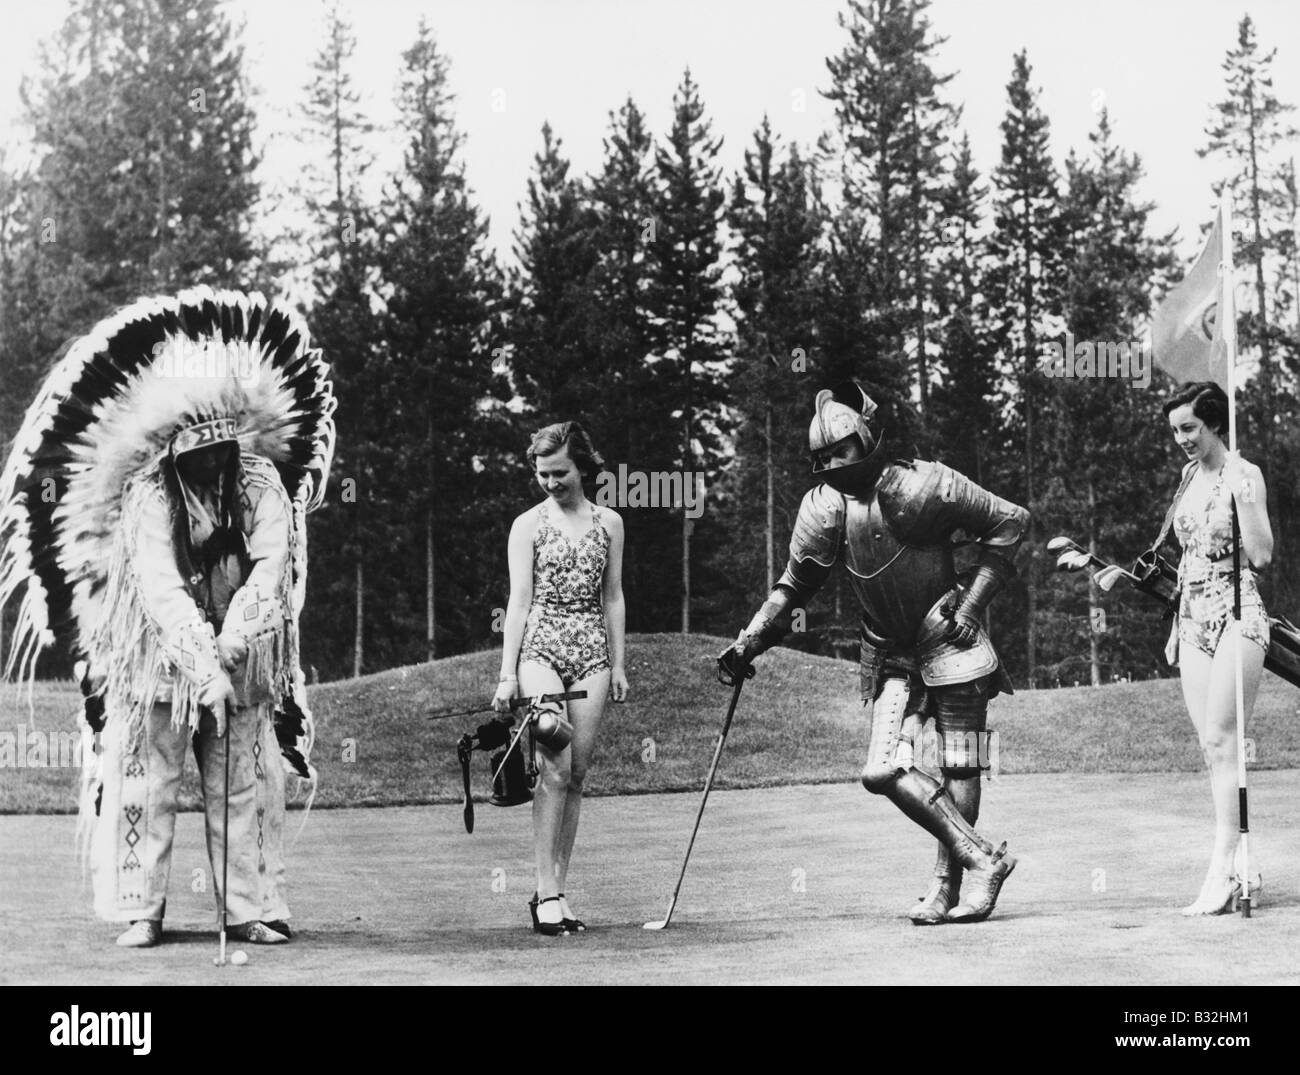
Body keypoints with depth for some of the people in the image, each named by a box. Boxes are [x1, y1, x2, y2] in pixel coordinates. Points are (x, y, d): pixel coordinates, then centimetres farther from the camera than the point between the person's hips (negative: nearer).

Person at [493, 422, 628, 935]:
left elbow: (613, 597, 14)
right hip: (541, 647, -3)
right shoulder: (528, 525, 3)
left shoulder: (608, 522, 11)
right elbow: (519, 600, 0)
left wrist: (618, 664, 9)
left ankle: (557, 889, 7)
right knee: (554, 768, -15)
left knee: (576, 772, 1)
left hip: (591, 652, 3)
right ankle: (547, 891, -14)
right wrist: (507, 674, -6)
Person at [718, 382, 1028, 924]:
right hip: (889, 651, 4)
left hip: (947, 637, -4)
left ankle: (950, 883, 8)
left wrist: (971, 601, -8)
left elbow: (1009, 521, -4)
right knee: (882, 771, -9)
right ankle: (982, 858, -3)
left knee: (959, 766, -3)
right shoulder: (824, 507, -3)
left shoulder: (925, 484, -15)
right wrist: (749, 643, 0)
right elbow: (795, 583, 10)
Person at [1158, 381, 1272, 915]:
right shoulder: (1190, 475, 13)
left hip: (1236, 615, -7)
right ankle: (1237, 868, 5)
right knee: (1209, 745, 3)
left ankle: (1222, 871, -13)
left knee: (1221, 739, -13)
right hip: (1194, 620, 7)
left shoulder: (1243, 475, -7)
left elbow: (1261, 555, -14)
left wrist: (1243, 497, -23)